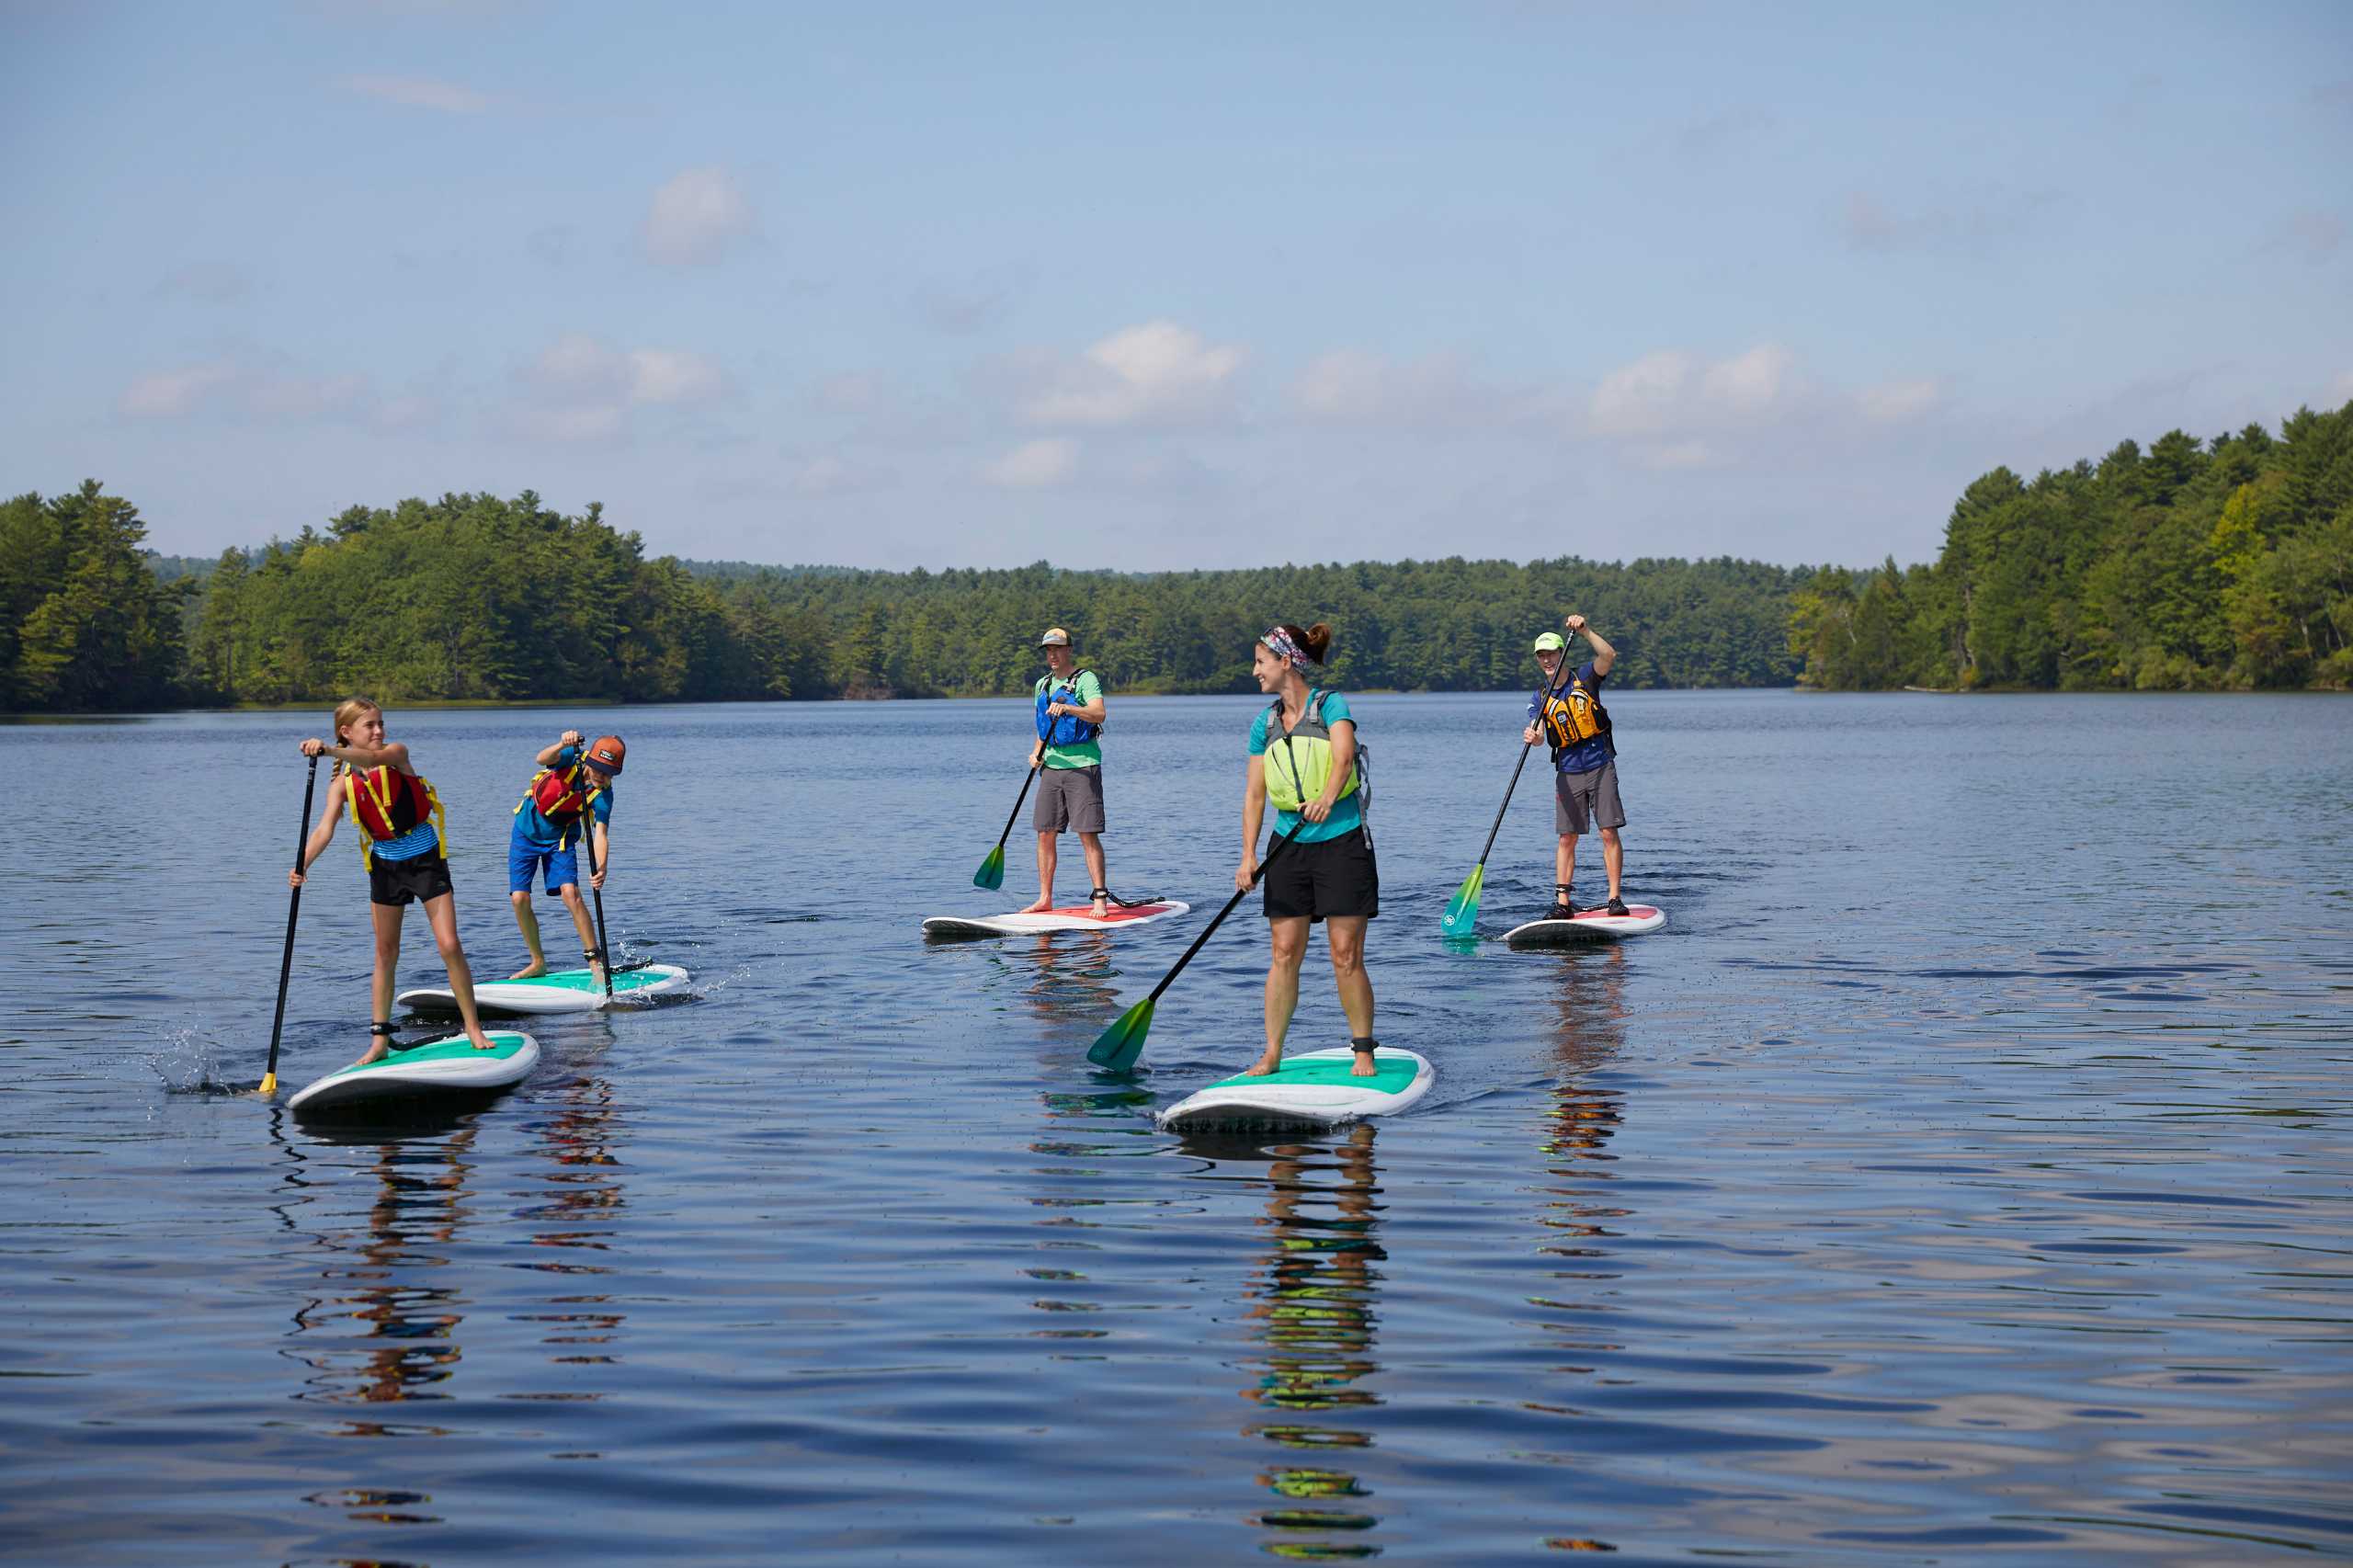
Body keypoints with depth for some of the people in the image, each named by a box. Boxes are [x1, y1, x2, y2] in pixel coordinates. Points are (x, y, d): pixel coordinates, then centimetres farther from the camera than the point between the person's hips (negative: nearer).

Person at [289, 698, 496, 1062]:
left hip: (426, 860, -2)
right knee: (386, 954, 8)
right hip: (385, 866, 2)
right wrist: (302, 866, -38)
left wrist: (329, 750, -53)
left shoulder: (396, 753, -13)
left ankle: (473, 1028, 2)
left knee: (449, 946, -8)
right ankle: (380, 1040, 13)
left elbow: (372, 758, -37)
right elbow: (324, 830, -20)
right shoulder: (342, 783, -8)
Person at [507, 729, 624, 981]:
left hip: (560, 840, -1)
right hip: (526, 833, 1)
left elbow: (601, 835, -29)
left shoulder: (603, 794, -20)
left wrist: (602, 868, -46)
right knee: (519, 899, -7)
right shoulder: (573, 757, -20)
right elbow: (543, 759, -38)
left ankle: (595, 961, -13)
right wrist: (562, 744, -59)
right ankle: (538, 962, 9)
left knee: (570, 894, -20)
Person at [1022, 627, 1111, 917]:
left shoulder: (1085, 679, -5)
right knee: (1045, 834, 6)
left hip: (1082, 766, -7)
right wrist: (1037, 752, 8)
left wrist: (1067, 708, -36)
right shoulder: (1043, 684, 17)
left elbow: (1099, 712, -22)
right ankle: (1045, 899, 13)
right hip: (1051, 766, 7)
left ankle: (1101, 898, -6)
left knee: (1088, 834, -9)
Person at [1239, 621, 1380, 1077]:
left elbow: (1343, 755, -25)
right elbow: (1255, 793, 7)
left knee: (1346, 956, -4)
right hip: (1289, 847, 5)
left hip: (1342, 841, -5)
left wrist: (1327, 798, -45)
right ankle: (1272, 1055, 7)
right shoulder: (1265, 723, 9)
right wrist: (1248, 856, -3)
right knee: (1284, 954, 2)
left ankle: (1363, 1052, 7)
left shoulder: (1331, 705, -6)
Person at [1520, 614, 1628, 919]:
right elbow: (1538, 734, -12)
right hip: (1568, 773, 2)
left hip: (1601, 767, -2)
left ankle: (1615, 898, -4)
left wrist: (1585, 631, -28)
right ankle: (1562, 902, 1)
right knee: (1567, 838, 0)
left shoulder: (1584, 677, 0)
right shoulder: (1539, 698, 4)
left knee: (1609, 833, -6)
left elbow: (1609, 656, -19)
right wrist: (1532, 736, -35)